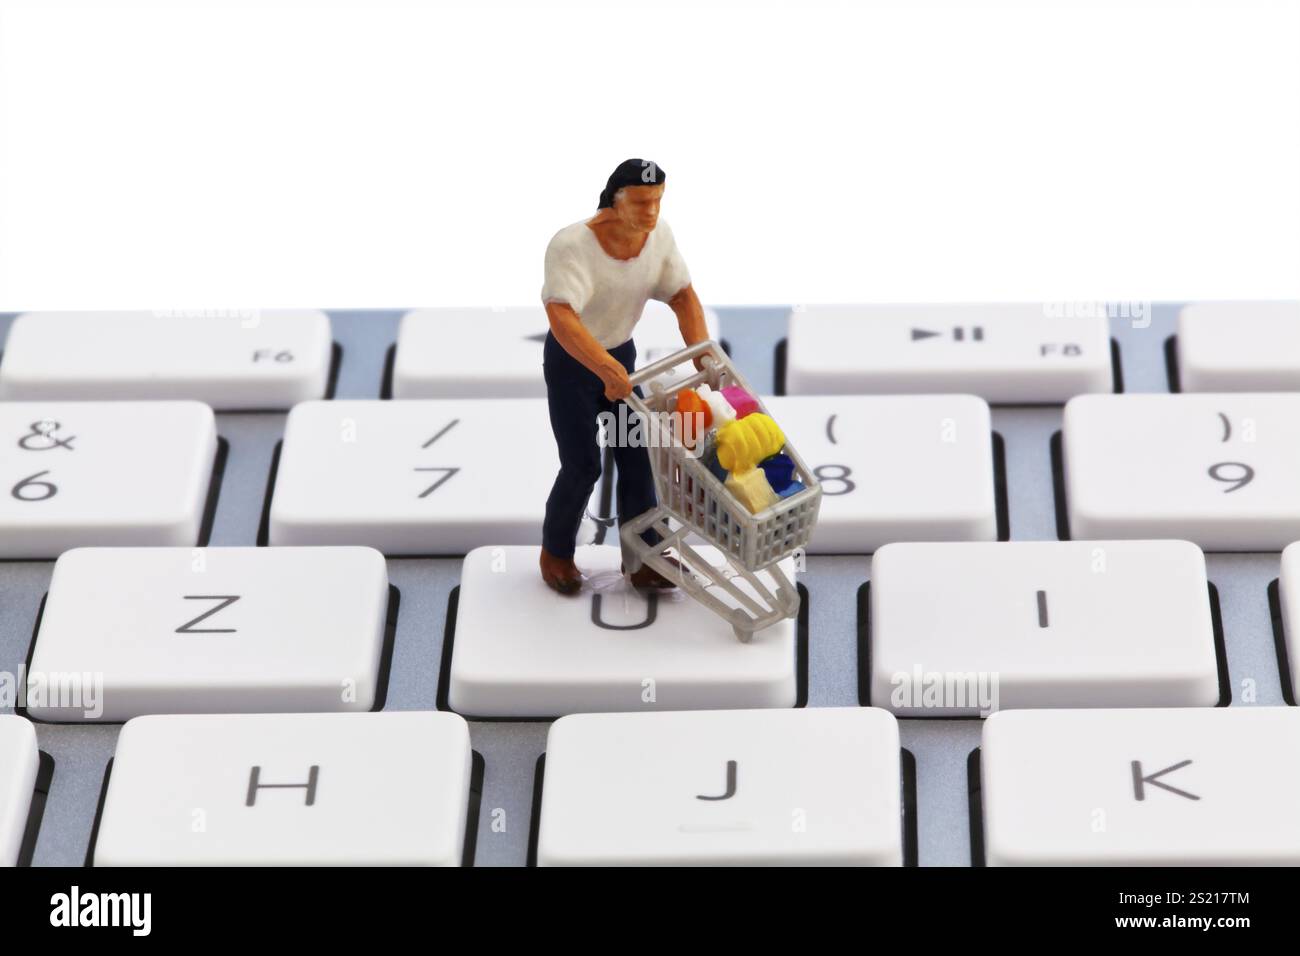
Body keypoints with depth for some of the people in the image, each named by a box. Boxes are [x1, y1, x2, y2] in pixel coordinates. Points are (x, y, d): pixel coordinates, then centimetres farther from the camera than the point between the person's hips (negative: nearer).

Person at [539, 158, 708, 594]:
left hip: (621, 352, 6)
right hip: (571, 361, -6)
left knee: (636, 458, 5)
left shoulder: (658, 235, -14)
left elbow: (683, 296, -4)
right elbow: (562, 318, -45)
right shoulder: (573, 245, -33)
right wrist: (609, 371, -54)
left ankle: (642, 561, 16)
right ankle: (556, 552, 23)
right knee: (583, 466, -1)